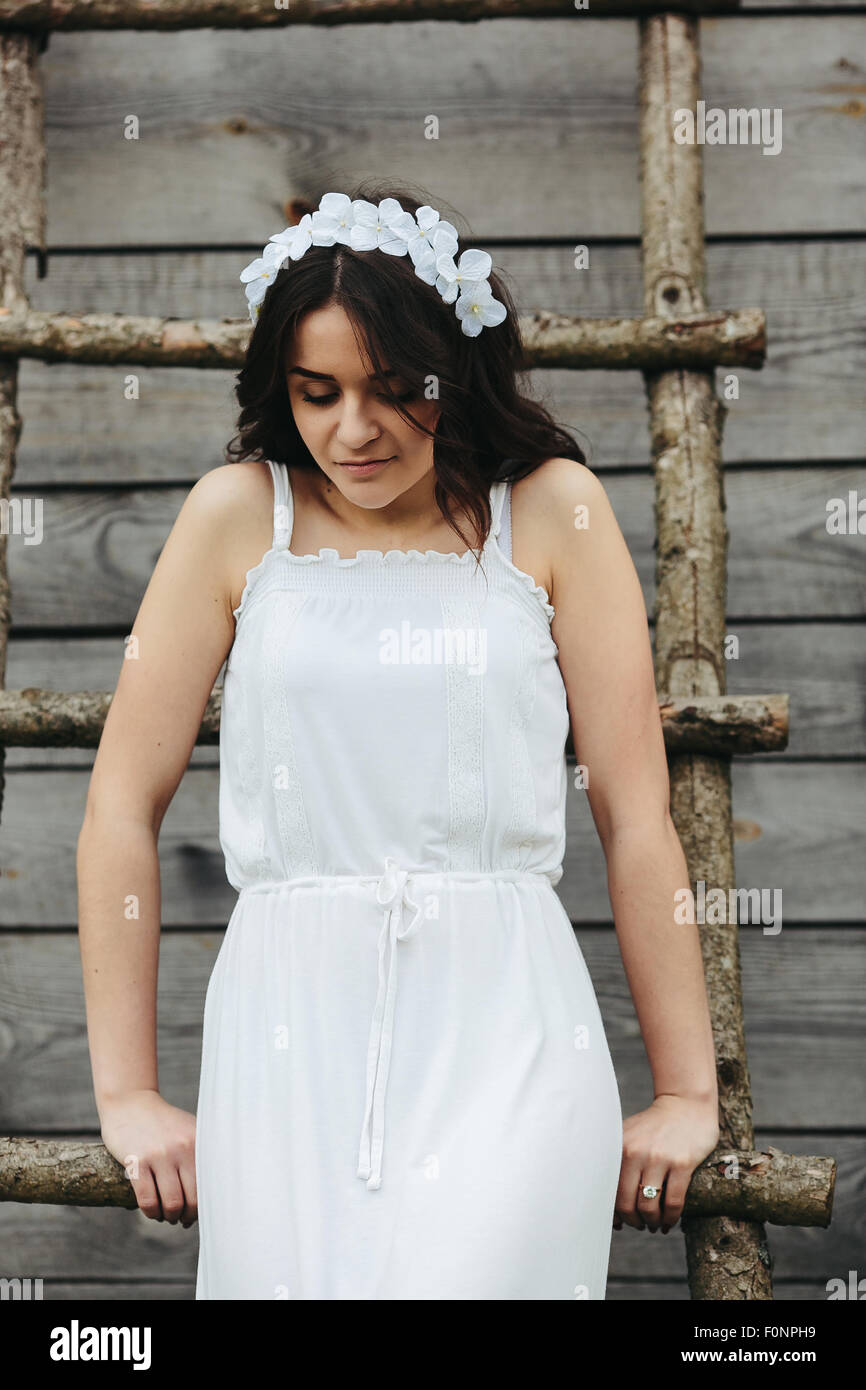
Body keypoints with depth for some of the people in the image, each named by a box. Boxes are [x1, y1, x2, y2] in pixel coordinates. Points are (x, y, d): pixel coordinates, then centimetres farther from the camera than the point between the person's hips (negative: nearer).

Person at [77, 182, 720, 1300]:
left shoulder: (551, 511, 4)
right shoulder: (238, 514, 6)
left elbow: (634, 812, 4)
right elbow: (122, 806, 6)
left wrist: (685, 1093, 5)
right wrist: (127, 1094, 5)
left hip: (507, 1036, -1)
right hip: (289, 1033, 1)